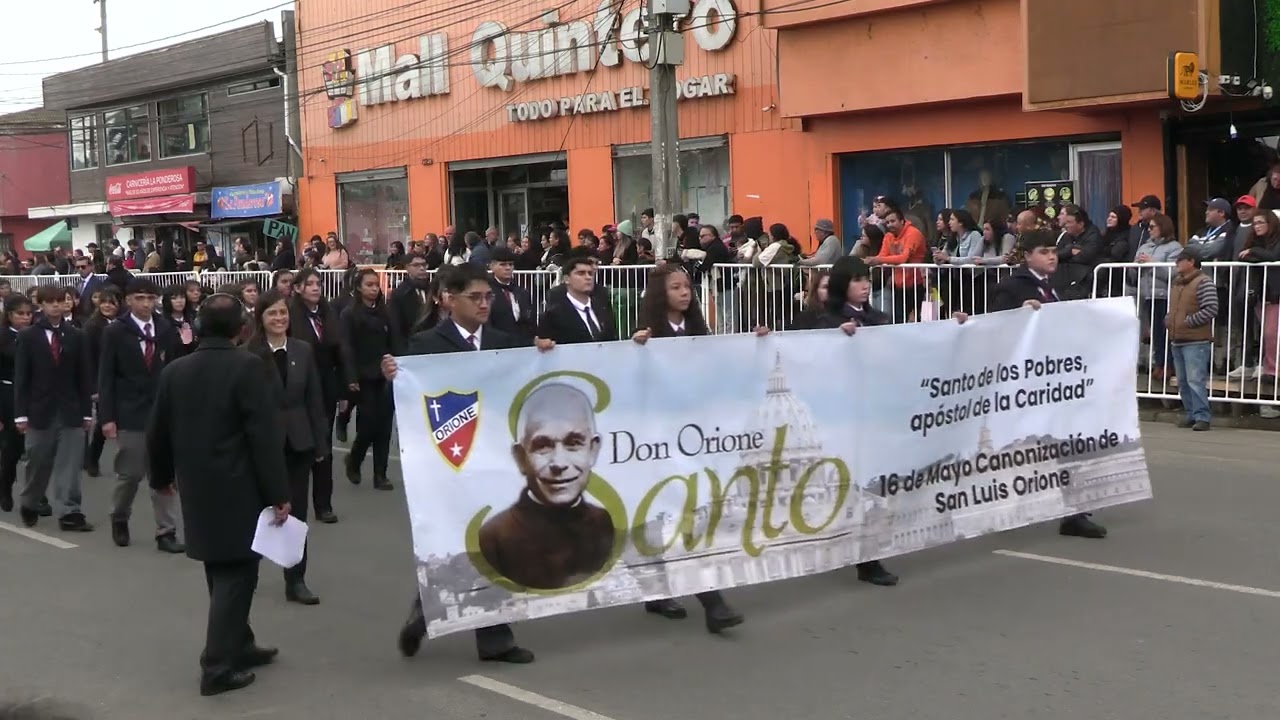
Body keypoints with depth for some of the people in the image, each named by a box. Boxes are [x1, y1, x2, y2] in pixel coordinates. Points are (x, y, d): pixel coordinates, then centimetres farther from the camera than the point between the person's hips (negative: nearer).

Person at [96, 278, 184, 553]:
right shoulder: (115, 332, -2)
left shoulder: (167, 330, 5)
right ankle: (119, 519, 31)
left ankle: (166, 532, 4)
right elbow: (106, 377, -3)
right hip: (129, 413, -2)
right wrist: (106, 417, -9)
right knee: (130, 473, 5)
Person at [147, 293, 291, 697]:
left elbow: (158, 433, 12)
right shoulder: (247, 367, -14)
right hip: (238, 491, -6)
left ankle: (239, 646, 30)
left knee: (221, 573, 18)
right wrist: (278, 493, -14)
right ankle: (219, 665, -1)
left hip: (197, 490, 6)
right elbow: (265, 435, -18)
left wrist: (162, 476, 28)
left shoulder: (175, 370, 4)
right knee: (236, 573, 0)